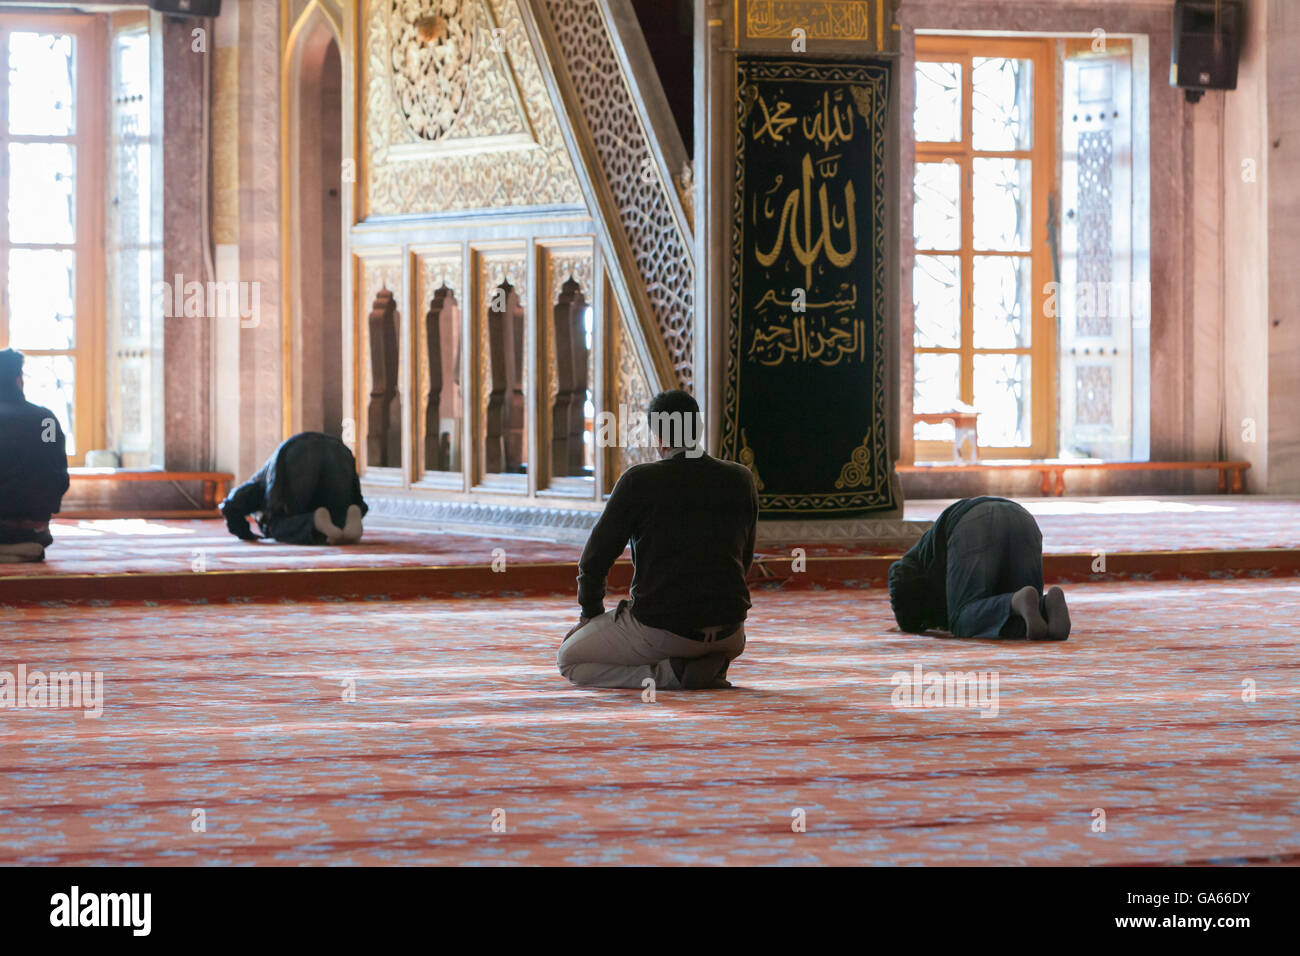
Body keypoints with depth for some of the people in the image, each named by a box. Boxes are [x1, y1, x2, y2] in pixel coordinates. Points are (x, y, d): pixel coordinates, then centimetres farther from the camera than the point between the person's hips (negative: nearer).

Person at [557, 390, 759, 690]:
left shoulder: (638, 481, -8)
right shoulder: (740, 480, 3)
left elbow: (595, 558, -2)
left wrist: (591, 613, 15)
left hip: (659, 626, -4)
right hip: (727, 628, 4)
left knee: (569, 661, 18)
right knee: (732, 645, 41)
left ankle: (672, 673, -5)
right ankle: (707, 665, 2)